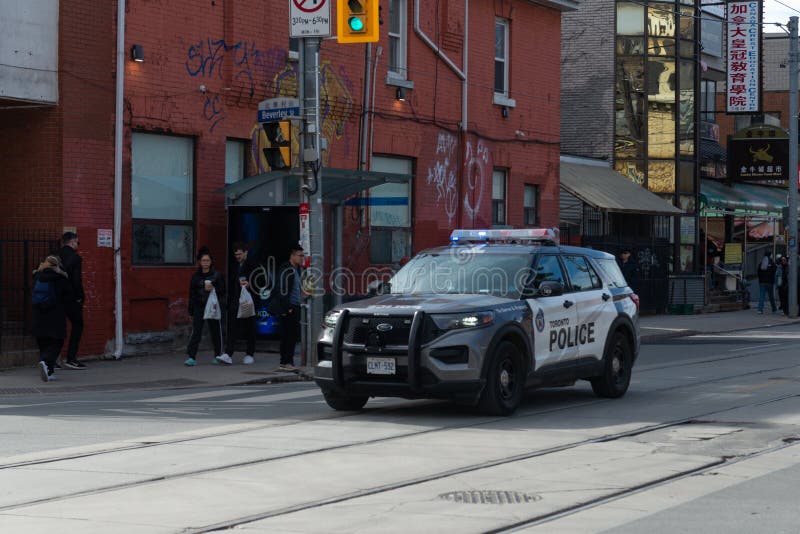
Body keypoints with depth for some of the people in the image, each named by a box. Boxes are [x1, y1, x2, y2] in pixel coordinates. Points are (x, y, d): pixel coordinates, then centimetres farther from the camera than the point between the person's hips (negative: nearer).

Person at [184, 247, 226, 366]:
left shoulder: (217, 276, 2)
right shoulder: (196, 276, 7)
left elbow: (222, 291, 1)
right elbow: (192, 294, 8)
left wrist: (213, 289, -18)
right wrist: (191, 311, 6)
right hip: (198, 308, 1)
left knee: (216, 331, 6)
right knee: (196, 332, -7)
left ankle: (218, 355, 20)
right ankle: (191, 357, -9)